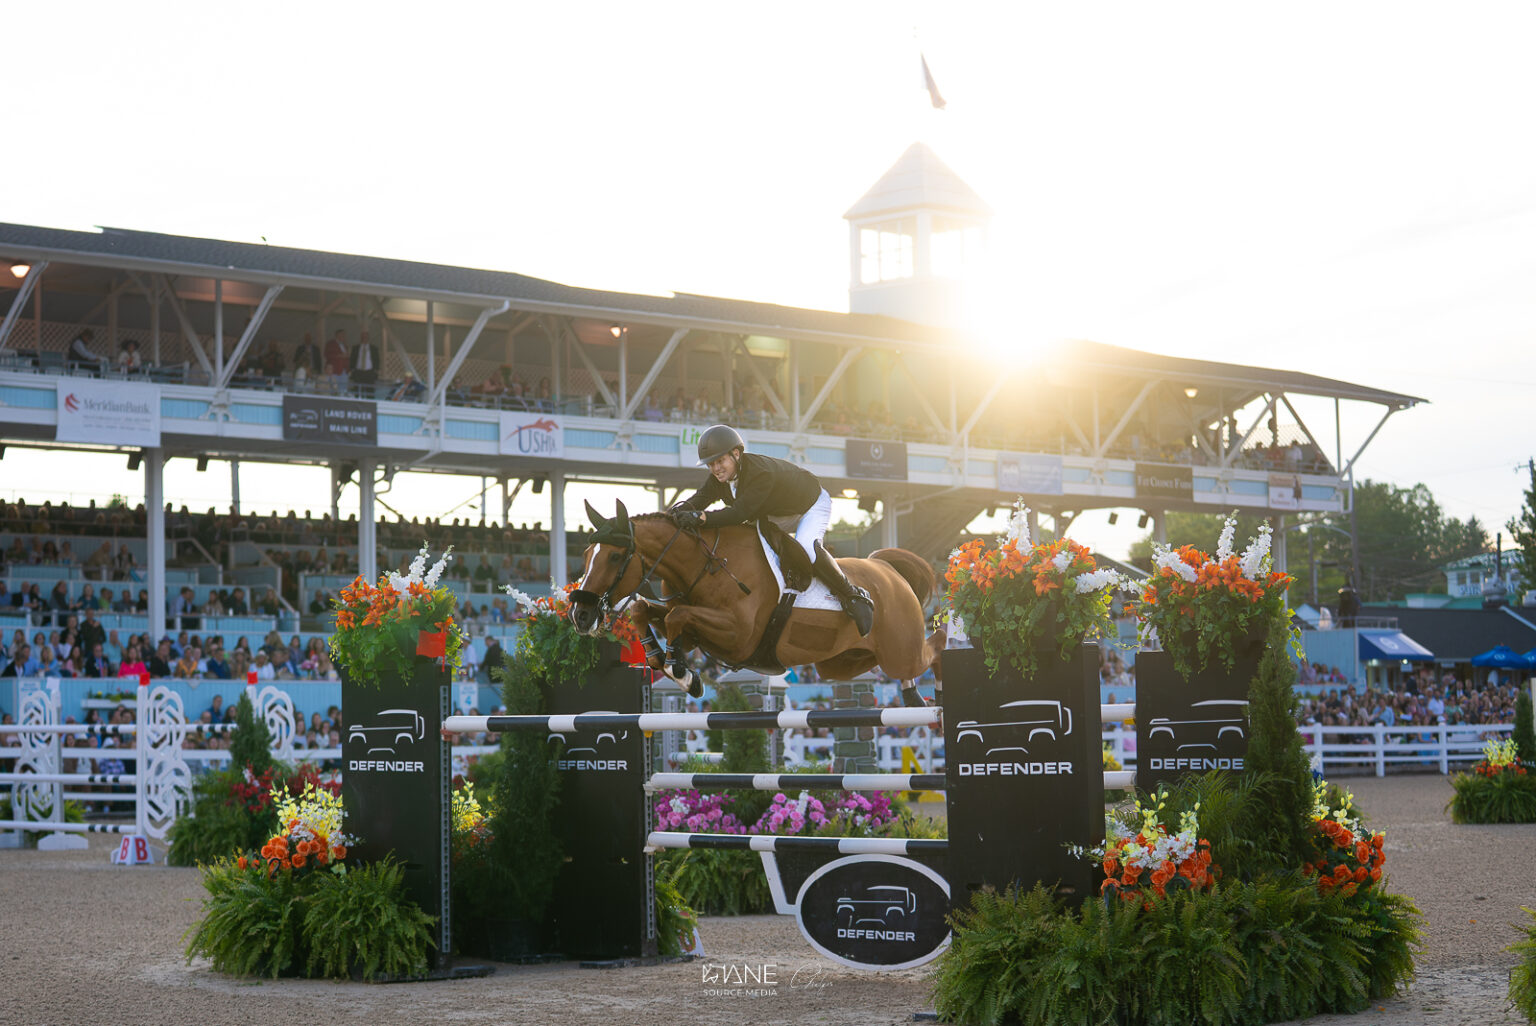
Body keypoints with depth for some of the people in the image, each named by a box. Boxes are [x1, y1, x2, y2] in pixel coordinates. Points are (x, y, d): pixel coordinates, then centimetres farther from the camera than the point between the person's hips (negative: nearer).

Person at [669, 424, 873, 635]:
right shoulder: (720, 476, -17)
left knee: (806, 547, -35)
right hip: (776, 514, 9)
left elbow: (741, 512, -50)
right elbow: (700, 498, -25)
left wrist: (702, 517, -61)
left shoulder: (761, 473, -42)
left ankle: (853, 596, -21)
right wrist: (681, 509, -49)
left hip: (812, 506, -9)